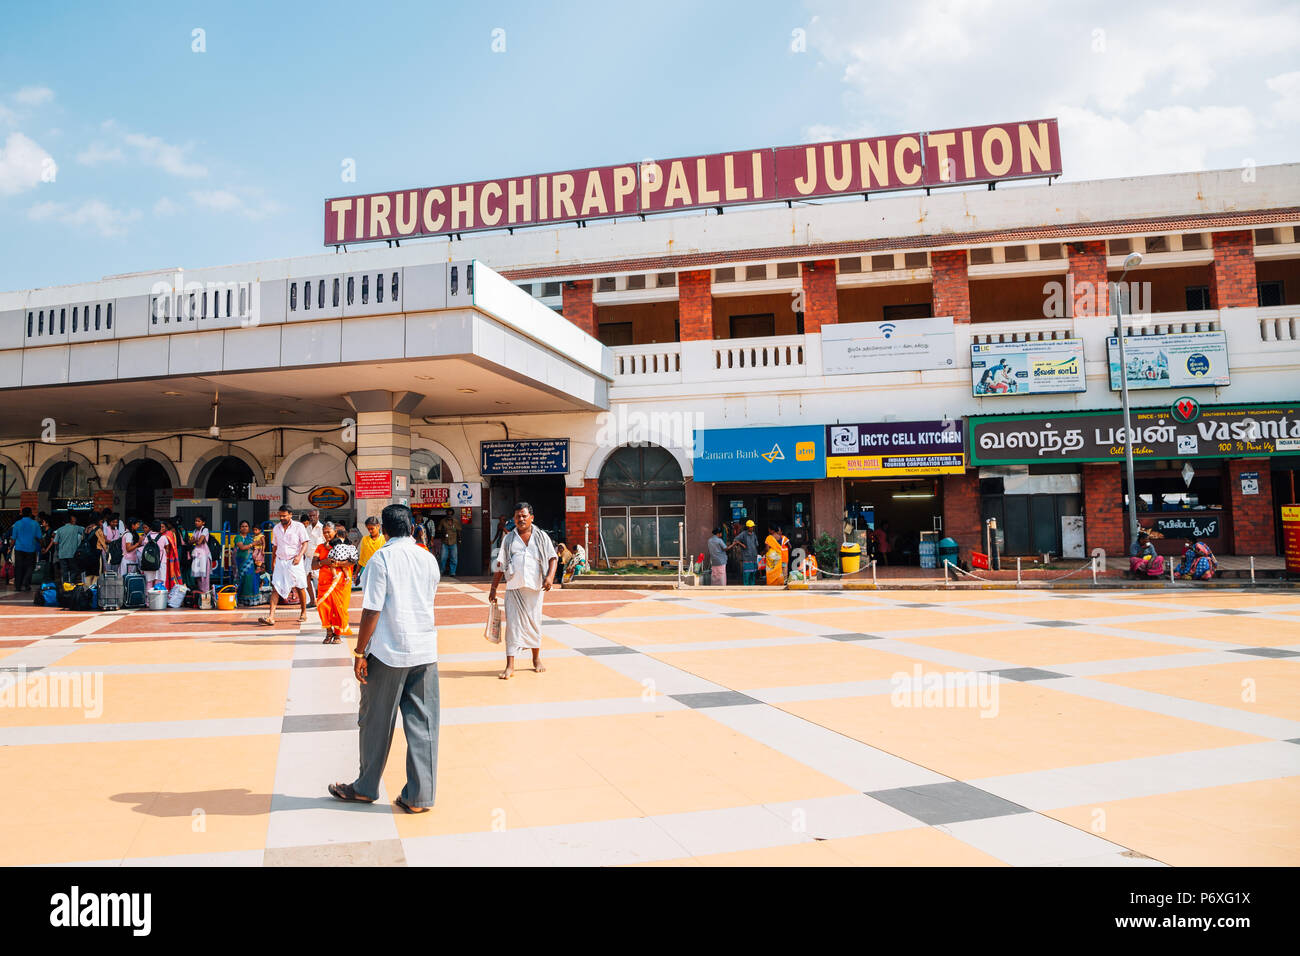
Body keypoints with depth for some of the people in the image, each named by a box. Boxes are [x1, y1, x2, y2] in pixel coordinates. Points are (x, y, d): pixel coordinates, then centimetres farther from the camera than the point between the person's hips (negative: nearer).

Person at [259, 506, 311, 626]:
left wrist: (299, 556, -21)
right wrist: (273, 561, 19)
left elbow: (305, 543, -7)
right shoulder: (276, 528, 10)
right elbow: (275, 546, 20)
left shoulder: (298, 526, -4)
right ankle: (271, 617, -13)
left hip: (294, 561, -3)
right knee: (275, 588, -7)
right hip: (280, 561, 3)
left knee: (299, 587, 5)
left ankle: (303, 612, 21)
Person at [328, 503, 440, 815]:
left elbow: (372, 610, -12)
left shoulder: (381, 558, -8)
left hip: (389, 653, -4)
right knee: (423, 724, 7)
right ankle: (420, 797, 11)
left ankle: (366, 788, 28)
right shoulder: (429, 559, 6)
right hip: (426, 652, 4)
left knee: (376, 722, 12)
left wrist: (360, 652, -6)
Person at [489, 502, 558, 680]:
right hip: (513, 587, 0)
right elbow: (500, 566, 12)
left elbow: (553, 557, 4)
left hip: (534, 587, 0)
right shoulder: (508, 539, 11)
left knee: (534, 623, 8)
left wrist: (550, 576, -13)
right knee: (512, 624, -6)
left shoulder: (541, 537, 8)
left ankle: (536, 658, 28)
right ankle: (510, 666, -6)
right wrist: (493, 589, 9)